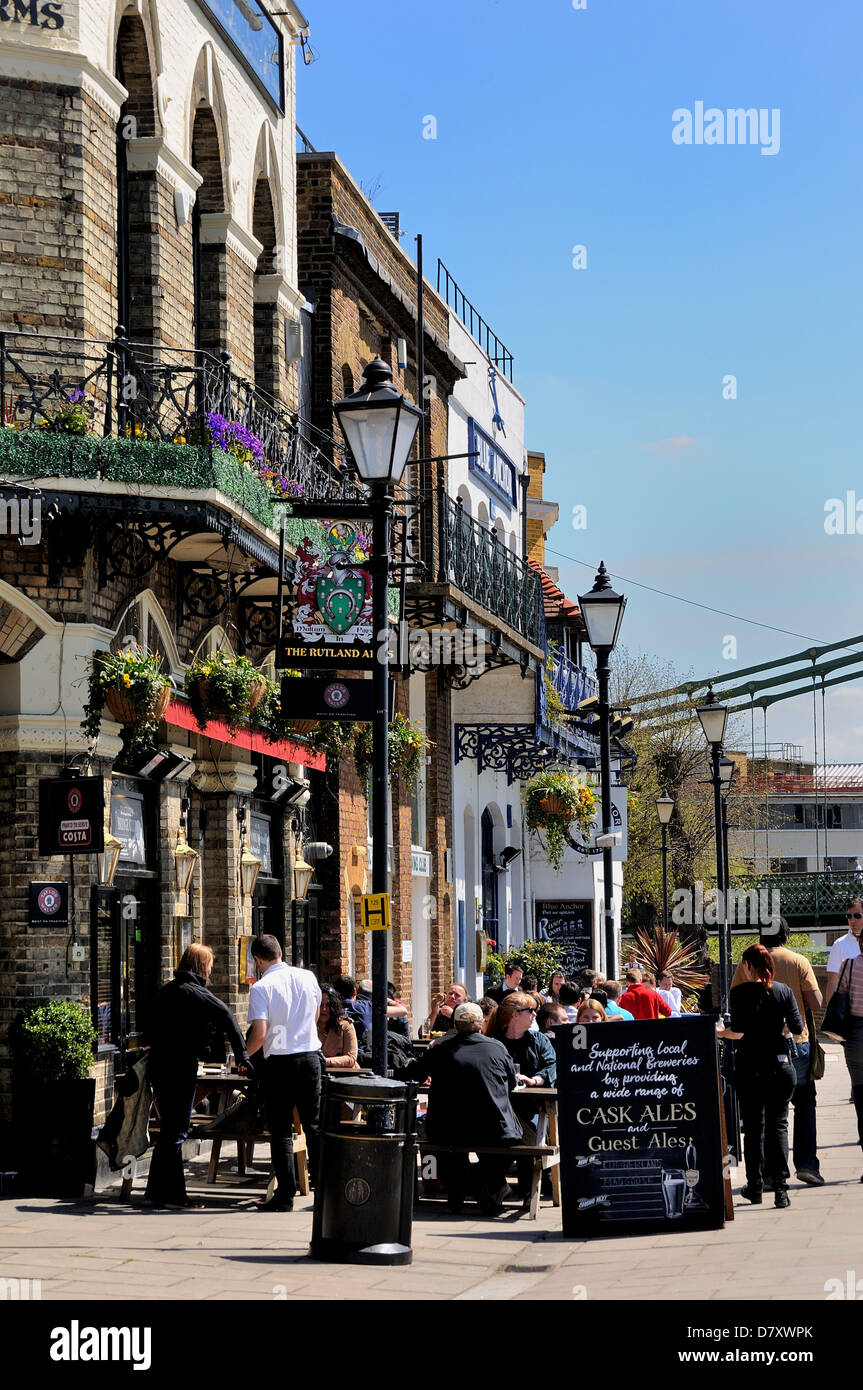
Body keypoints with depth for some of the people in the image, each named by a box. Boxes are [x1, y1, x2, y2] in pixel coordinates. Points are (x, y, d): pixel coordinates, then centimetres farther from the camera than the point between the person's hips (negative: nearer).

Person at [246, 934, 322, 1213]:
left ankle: (285, 1195, 2)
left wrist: (243, 1056, 1)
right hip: (310, 1056, 4)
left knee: (281, 1129, 3)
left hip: (279, 1062, -4)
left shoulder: (261, 987, -11)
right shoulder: (308, 977, 5)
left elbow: (259, 1033, -17)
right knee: (314, 1124, 11)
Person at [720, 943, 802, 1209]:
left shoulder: (739, 993, -7)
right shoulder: (783, 991, 0)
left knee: (753, 1127, 10)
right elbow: (797, 1028, -1)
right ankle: (780, 1187, -7)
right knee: (778, 1125, 5)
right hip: (781, 1065, 2)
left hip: (750, 1067, -1)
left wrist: (721, 1032, 4)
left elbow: (739, 1032, -15)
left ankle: (755, 1187, 15)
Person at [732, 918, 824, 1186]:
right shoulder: (798, 962, -2)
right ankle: (807, 1163, 1)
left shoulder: (746, 966, 1)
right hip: (796, 1043, -1)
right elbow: (816, 1003, -6)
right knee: (804, 1104, 11)